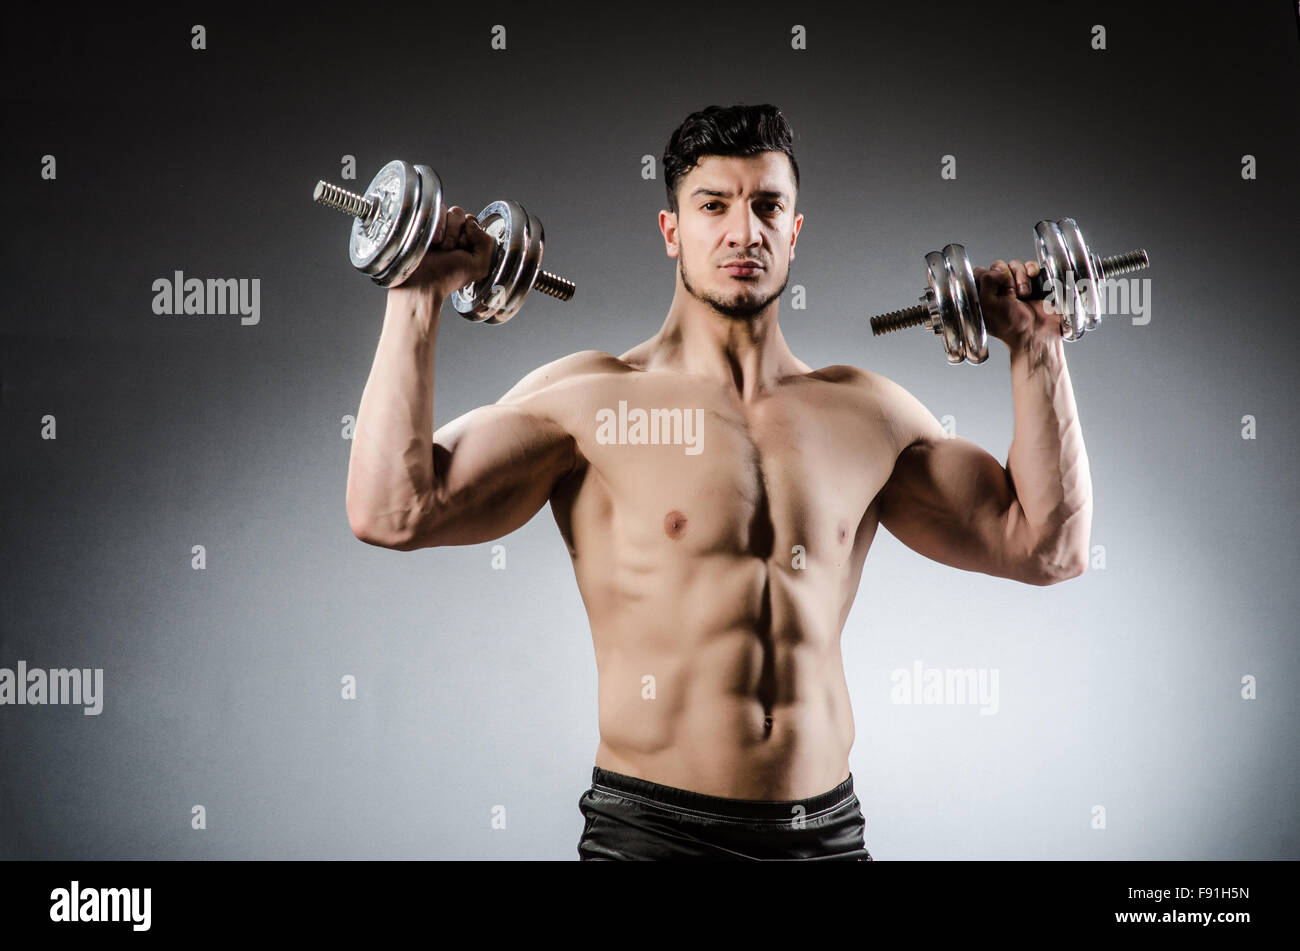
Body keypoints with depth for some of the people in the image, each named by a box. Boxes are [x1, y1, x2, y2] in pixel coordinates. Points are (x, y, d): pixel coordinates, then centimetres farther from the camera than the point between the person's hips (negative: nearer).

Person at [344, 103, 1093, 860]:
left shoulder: (868, 414, 8)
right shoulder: (592, 400, -2)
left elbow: (1048, 546, 11)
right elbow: (393, 512, -11)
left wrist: (1037, 347, 11)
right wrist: (418, 300, -10)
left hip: (828, 827, 3)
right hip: (651, 827, -3)